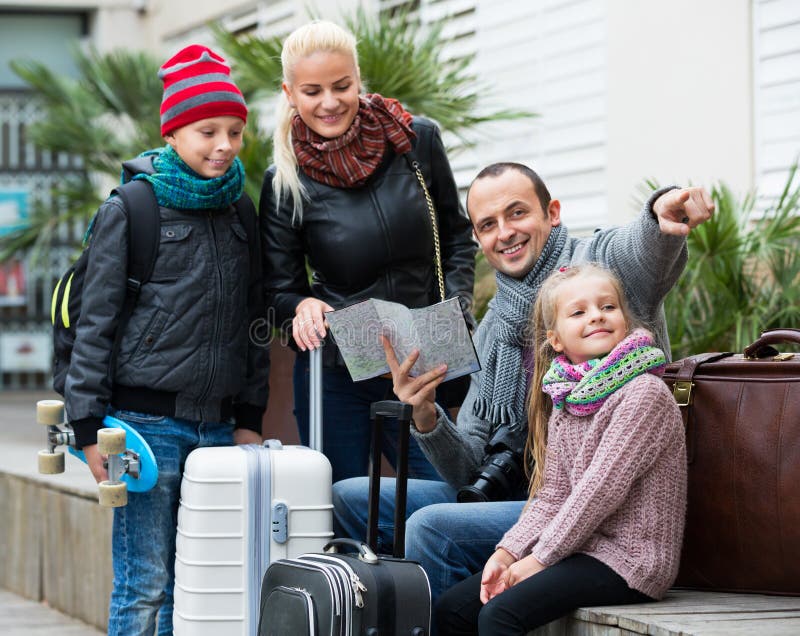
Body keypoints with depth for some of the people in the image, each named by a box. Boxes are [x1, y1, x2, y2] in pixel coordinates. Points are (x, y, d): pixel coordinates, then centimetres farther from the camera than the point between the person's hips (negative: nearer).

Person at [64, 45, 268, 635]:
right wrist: (89, 426, -7)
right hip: (148, 421, -5)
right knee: (145, 587, -5)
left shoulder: (239, 212, 13)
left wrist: (250, 418, 14)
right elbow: (96, 321, -3)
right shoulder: (130, 210, -2)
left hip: (217, 425, 5)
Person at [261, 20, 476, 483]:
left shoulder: (417, 140, -3)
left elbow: (457, 236, 11)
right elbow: (281, 288, 1)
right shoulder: (285, 182, -5)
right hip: (336, 378, -1)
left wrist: (456, 309, -3)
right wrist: (303, 306, -21)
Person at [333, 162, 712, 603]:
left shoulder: (598, 263, -4)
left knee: (431, 527, -27)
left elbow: (648, 251, -31)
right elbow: (470, 470, 11)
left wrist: (663, 215, -56)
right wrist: (426, 420, -11)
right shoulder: (491, 333, 15)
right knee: (348, 499, 9)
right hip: (513, 493, 8)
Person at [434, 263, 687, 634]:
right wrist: (506, 554, -5)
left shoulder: (643, 393, -13)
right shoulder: (564, 403, 12)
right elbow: (551, 496, 11)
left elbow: (601, 490, -18)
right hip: (580, 547, 8)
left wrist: (539, 558, -15)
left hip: (628, 558, -8)